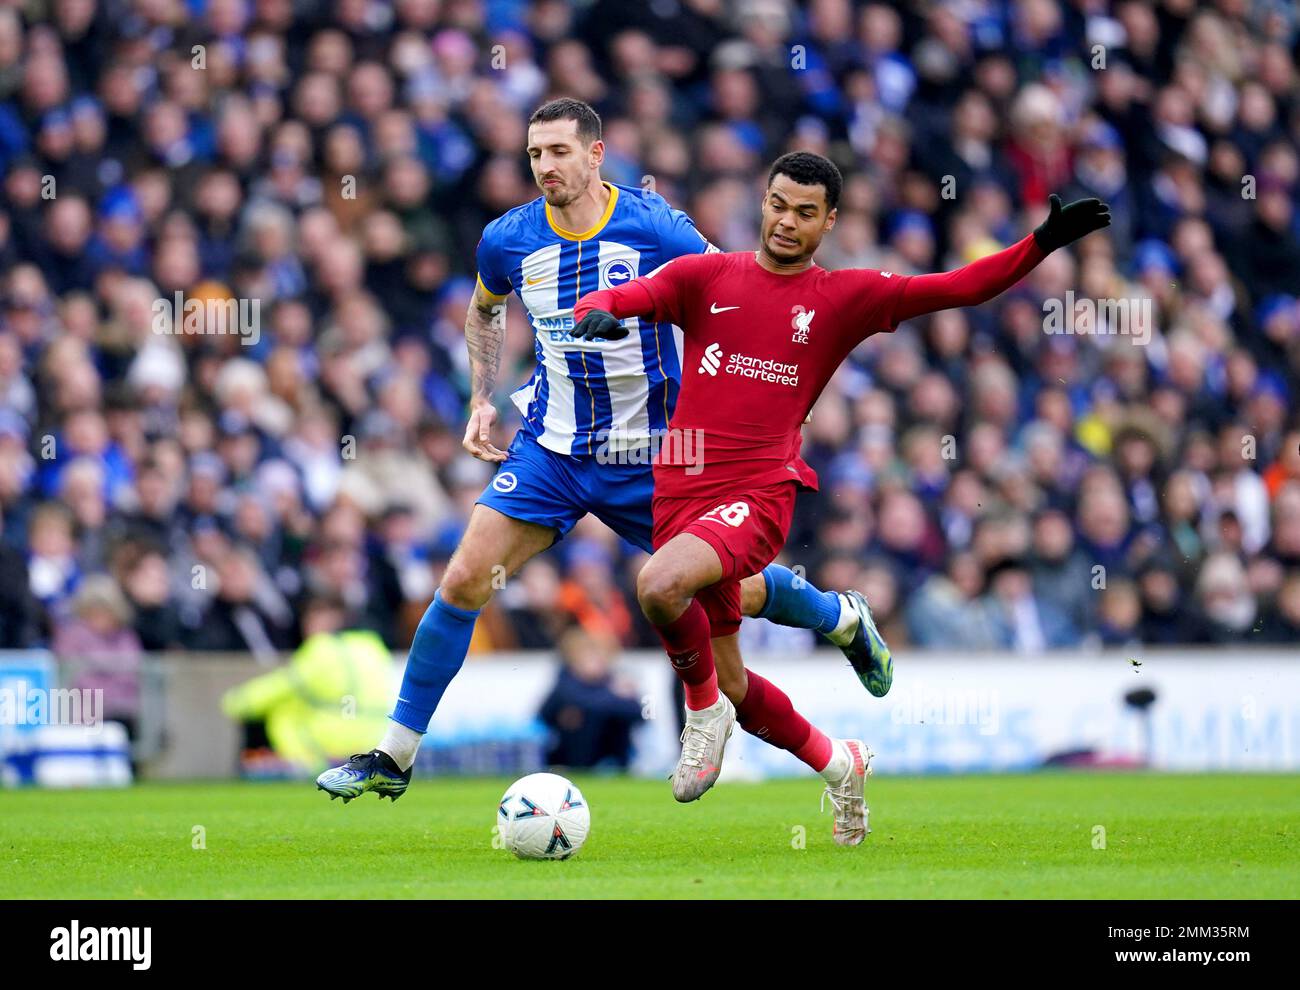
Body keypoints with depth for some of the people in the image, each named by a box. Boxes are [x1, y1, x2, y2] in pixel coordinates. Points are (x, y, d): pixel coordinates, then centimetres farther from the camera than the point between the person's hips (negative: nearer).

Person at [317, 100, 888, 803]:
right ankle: (393, 757, -1)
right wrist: (482, 402, 9)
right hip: (551, 449, 2)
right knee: (463, 583, -10)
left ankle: (841, 618, 39)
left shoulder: (655, 229, -16)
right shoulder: (508, 240, -4)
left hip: (648, 456, -2)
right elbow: (484, 312, 19)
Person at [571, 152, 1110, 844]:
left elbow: (958, 289, 3)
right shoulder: (706, 277, 10)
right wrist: (596, 314, -22)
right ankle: (840, 765, 35)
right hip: (682, 491, 4)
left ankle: (704, 712, -7)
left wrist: (1042, 243, -8)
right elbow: (621, 298, 2)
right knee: (729, 683, 10)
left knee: (659, 584, -33)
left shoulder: (845, 296, 5)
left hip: (759, 494, -4)